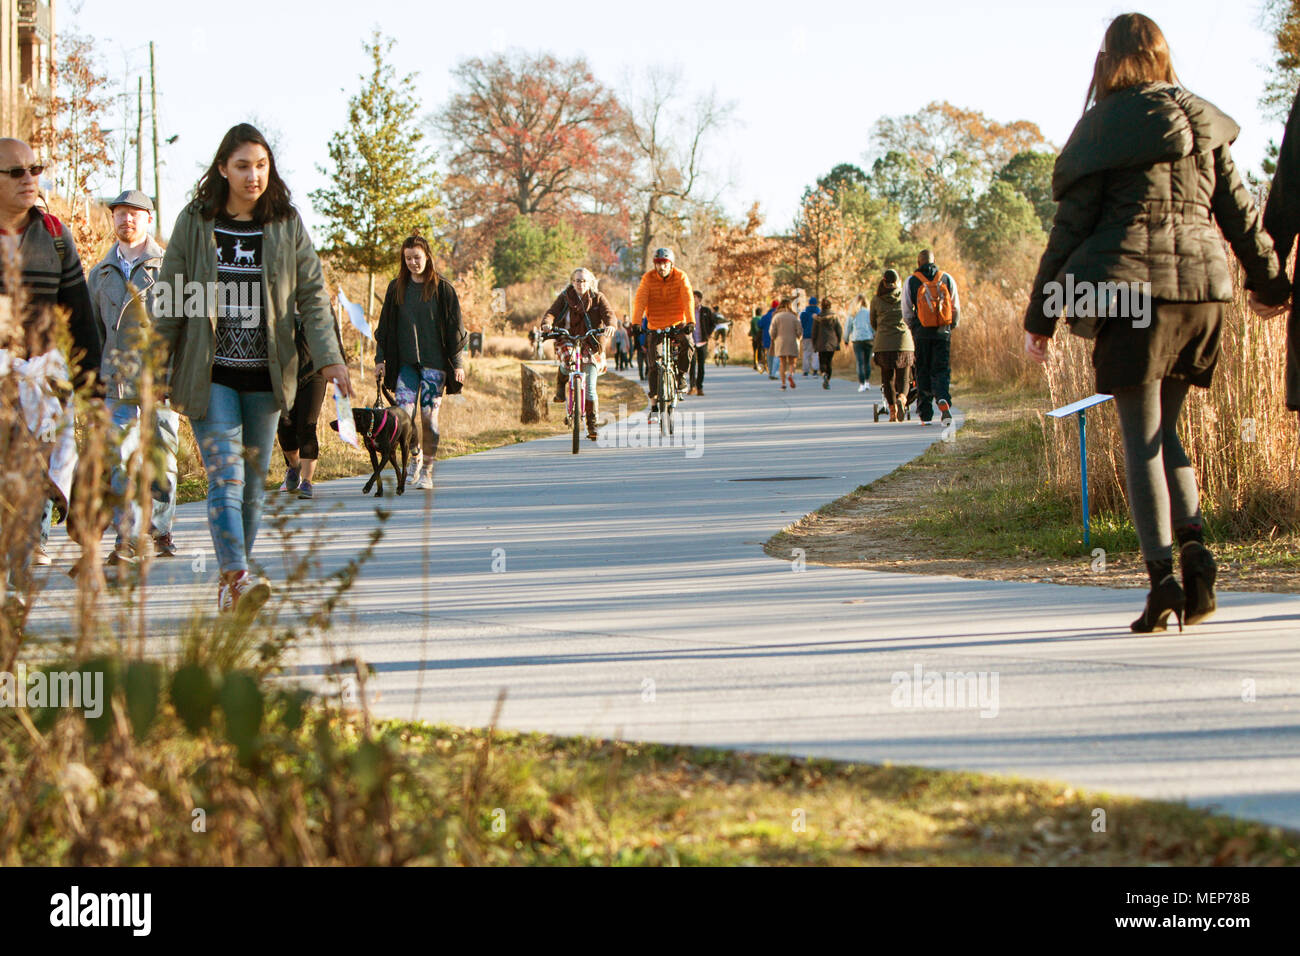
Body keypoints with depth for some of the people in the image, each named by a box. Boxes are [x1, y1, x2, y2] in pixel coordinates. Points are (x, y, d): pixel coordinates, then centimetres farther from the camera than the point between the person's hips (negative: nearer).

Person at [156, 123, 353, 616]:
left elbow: (312, 295, 2)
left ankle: (230, 584, 18)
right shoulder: (195, 223, 0)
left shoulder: (287, 225, 4)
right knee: (225, 477, -15)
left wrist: (329, 357, -10)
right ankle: (239, 579, -26)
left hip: (265, 376, 2)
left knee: (254, 483, 7)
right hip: (210, 375, -2)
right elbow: (168, 300, 3)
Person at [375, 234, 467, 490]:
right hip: (405, 362, 2)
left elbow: (455, 328, 2)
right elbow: (385, 326, 14)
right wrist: (380, 359, 8)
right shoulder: (396, 288, 9)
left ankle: (427, 470, 3)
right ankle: (415, 455, 17)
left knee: (429, 415, -6)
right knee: (404, 411, -10)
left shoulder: (442, 289, 1)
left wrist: (458, 363, -3)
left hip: (434, 362, -2)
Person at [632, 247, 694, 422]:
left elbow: (688, 300, -18)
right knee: (654, 366, -4)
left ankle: (681, 375, -7)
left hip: (677, 324, 0)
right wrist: (635, 324, -30)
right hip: (656, 327, 1)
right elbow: (639, 301, -17)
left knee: (686, 343, -32)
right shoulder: (648, 278, -7)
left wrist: (690, 322, -32)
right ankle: (654, 404, 5)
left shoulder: (681, 277, -8)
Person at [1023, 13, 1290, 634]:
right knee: (1162, 429, 17)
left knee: (1140, 437, -1)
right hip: (1202, 286, 4)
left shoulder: (1107, 127, -3)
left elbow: (1071, 225, -3)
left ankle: (1161, 575, -11)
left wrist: (1041, 314, 2)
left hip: (1130, 286, -4)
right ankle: (1192, 539, -4)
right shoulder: (1202, 124, 9)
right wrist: (1273, 286, 26)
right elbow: (1240, 214, 14)